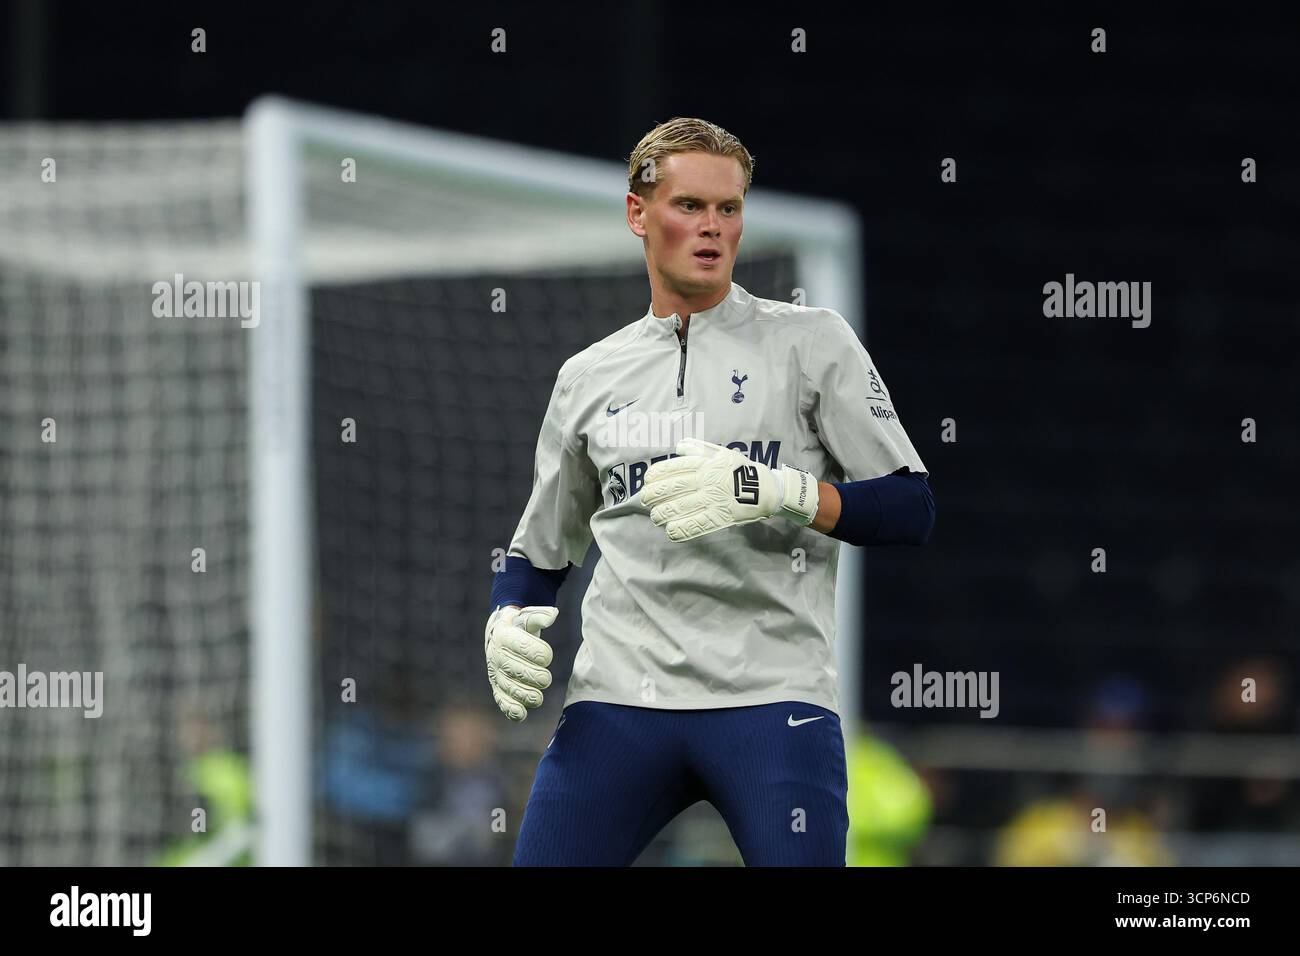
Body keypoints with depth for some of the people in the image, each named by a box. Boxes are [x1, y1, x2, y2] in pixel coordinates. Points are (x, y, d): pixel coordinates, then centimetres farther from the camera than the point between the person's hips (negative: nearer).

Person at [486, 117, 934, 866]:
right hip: (617, 701, 3)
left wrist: (775, 491, -16)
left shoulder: (812, 341, 7)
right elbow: (538, 554, 26)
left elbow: (911, 509, 0)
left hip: (772, 696, -3)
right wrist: (507, 622, 3)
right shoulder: (589, 377, 17)